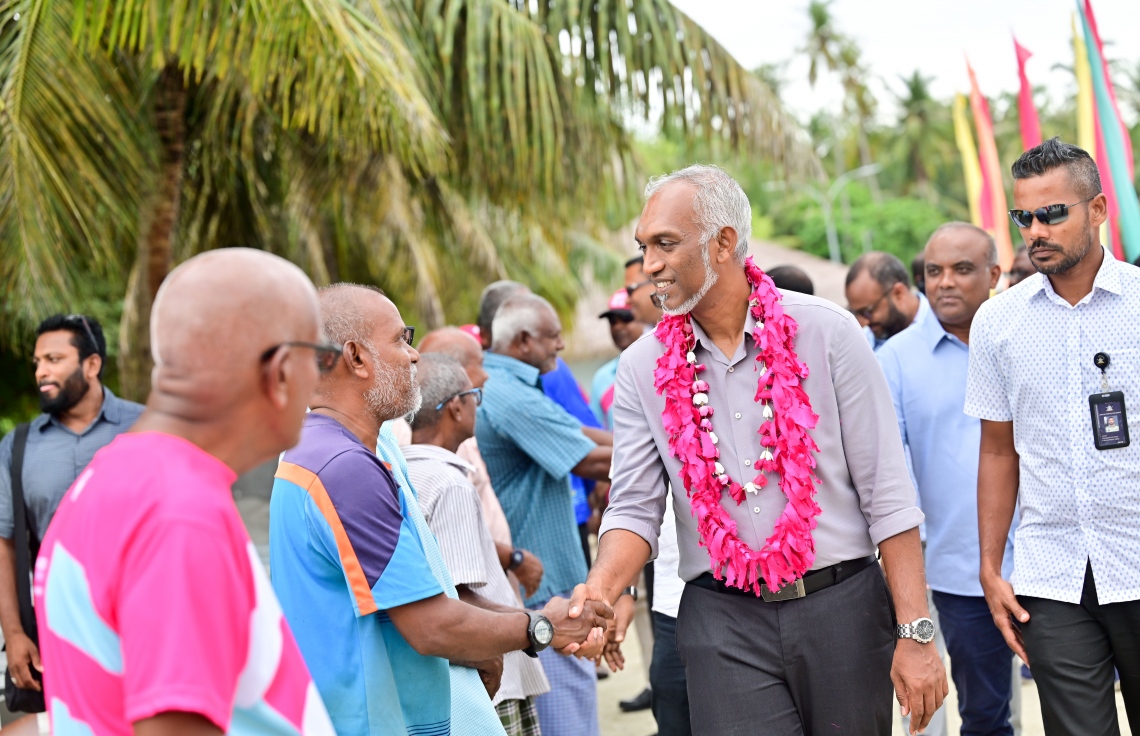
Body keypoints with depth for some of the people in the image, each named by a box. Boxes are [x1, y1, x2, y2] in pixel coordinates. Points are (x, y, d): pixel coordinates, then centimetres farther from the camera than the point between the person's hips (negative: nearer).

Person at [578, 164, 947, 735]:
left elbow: (887, 495, -5)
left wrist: (915, 634, -9)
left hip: (842, 607, -1)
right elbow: (635, 508, 2)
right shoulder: (642, 369, 3)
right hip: (723, 623, 1)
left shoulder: (825, 333, -4)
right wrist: (601, 587, -20)